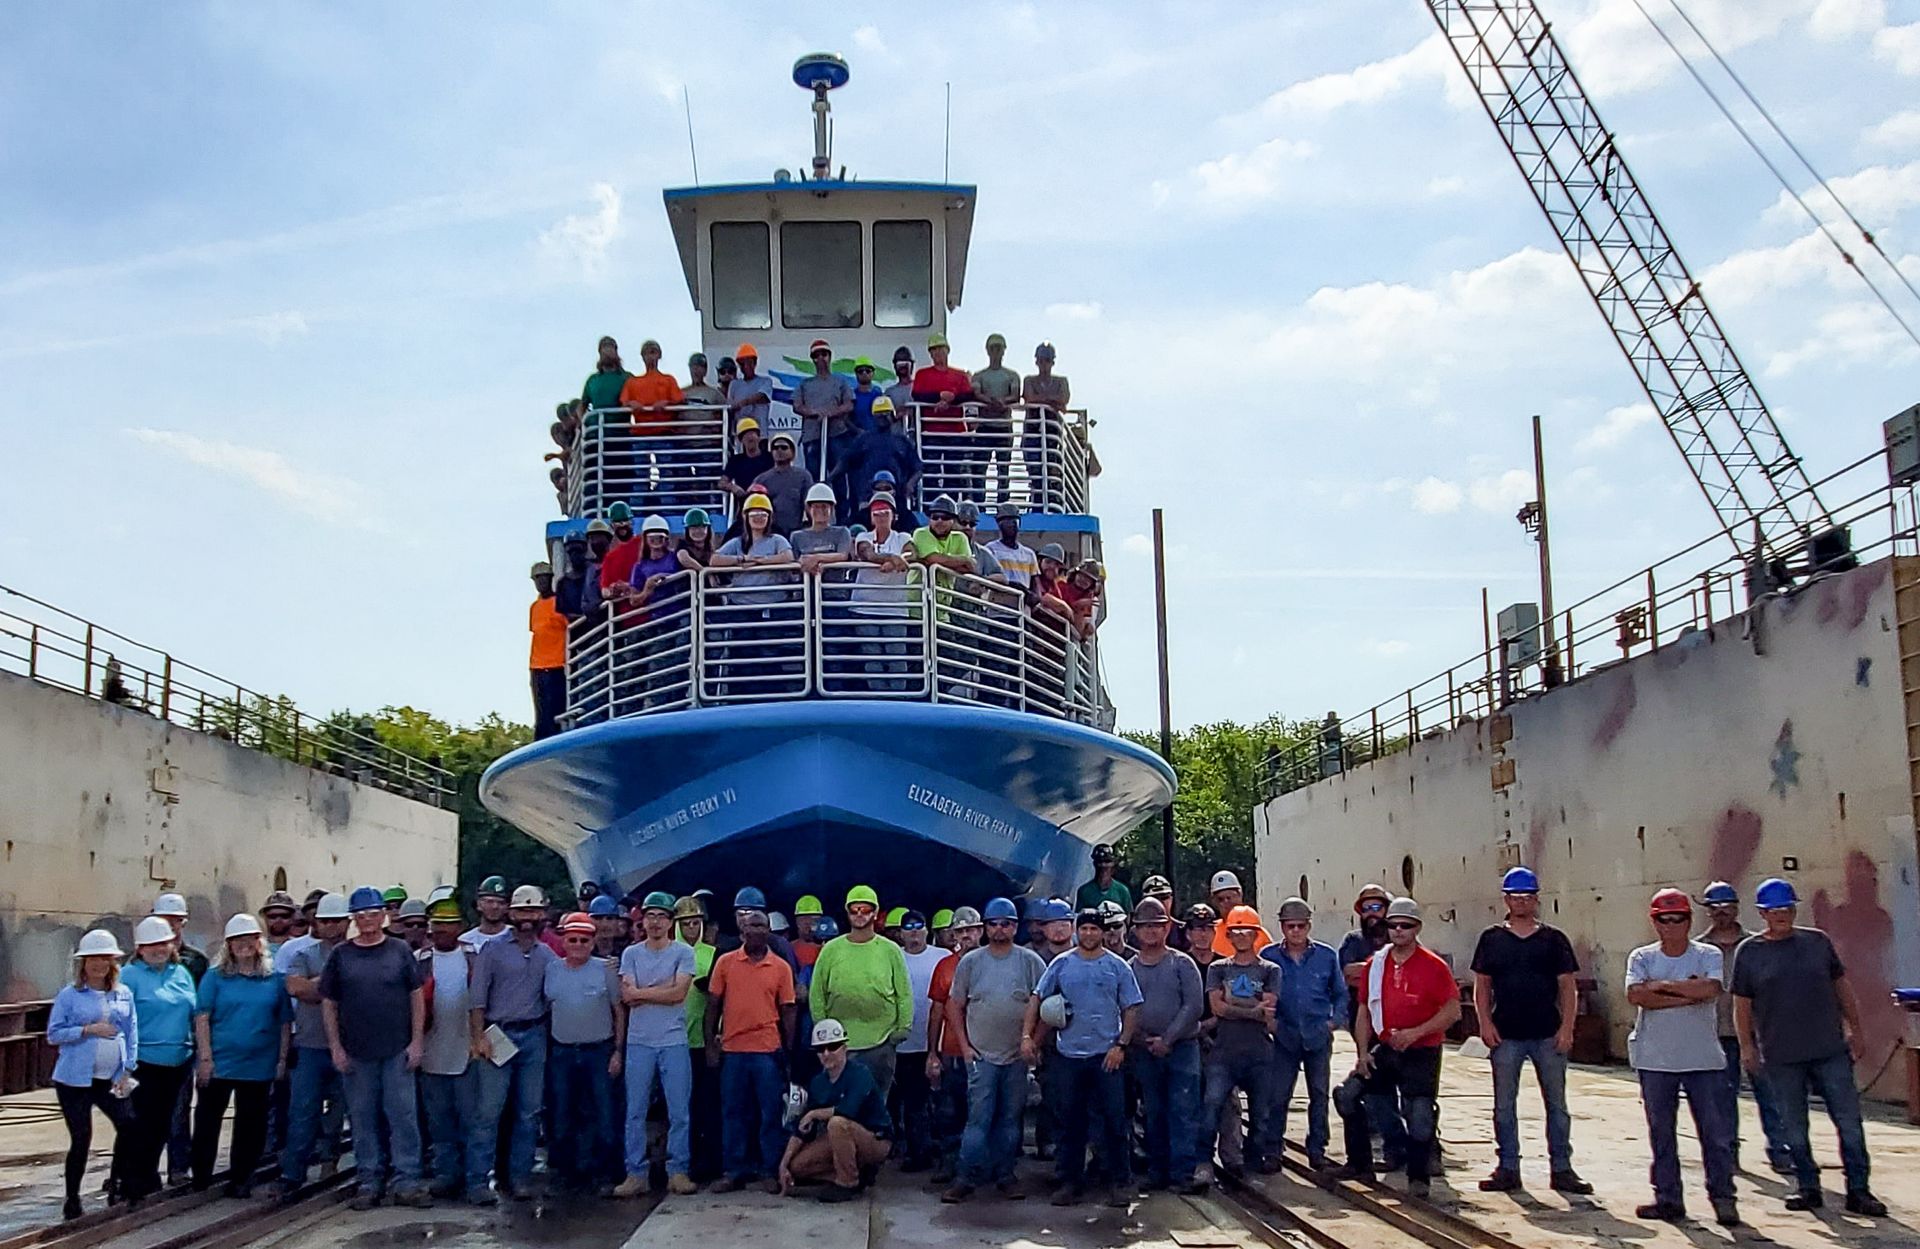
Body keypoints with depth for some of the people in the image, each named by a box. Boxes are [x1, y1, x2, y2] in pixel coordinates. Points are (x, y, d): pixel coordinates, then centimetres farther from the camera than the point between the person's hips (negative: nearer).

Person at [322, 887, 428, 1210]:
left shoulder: (400, 951, 4)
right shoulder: (340, 955, 5)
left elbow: (417, 997, 4)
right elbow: (328, 1004, 6)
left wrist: (417, 1041, -3)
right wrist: (336, 1047, -1)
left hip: (398, 1052, -1)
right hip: (356, 1053, 1)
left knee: (404, 1116, -2)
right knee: (363, 1119, 7)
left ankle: (406, 1181, 3)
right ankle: (368, 1183, 16)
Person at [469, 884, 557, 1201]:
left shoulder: (548, 956, 12)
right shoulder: (493, 949, 1)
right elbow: (478, 997, -4)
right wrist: (479, 1037, -10)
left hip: (534, 1036, 4)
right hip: (498, 1034, -4)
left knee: (529, 1112, 6)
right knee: (490, 1109, -6)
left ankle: (520, 1177, 13)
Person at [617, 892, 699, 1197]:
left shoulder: (683, 952, 1)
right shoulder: (631, 953, 7)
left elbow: (679, 992, -11)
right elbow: (627, 996, -4)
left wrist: (641, 992, -6)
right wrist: (663, 989, -10)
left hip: (674, 1042, -1)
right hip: (639, 1042, 2)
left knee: (680, 1111, 1)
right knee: (635, 1111, 3)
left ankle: (678, 1172, 9)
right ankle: (635, 1173, 10)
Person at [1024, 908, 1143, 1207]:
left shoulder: (1117, 966, 3)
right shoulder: (1061, 964, 5)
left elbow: (1132, 1009, 3)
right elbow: (1037, 999, 5)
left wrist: (1121, 1045, -7)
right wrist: (1027, 1035, -5)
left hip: (1106, 1055, -1)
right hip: (1068, 1055, 1)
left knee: (1113, 1121, -1)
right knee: (1069, 1123, 8)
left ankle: (1116, 1183, 8)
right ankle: (1069, 1181, 16)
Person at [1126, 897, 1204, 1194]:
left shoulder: (1182, 964, 2)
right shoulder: (1128, 968, 10)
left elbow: (1194, 1006, -6)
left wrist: (1167, 1039, -11)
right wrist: (1137, 1039, -6)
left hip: (1182, 1048, -3)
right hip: (1144, 1052, 3)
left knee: (1184, 1111, -8)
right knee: (1153, 1114, 7)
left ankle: (1184, 1172, -8)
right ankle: (1158, 1172, 14)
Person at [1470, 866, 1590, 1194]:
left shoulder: (1554, 939, 5)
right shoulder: (1492, 939, 6)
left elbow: (1568, 986, 4)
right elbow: (1482, 985, 7)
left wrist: (1567, 1027, -6)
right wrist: (1485, 1023, -5)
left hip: (1549, 1035, 0)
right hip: (1506, 1036, 0)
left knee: (1557, 1103, 6)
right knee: (1504, 1105, 5)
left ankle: (1561, 1169, 14)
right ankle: (1508, 1168, 12)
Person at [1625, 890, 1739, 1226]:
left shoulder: (1708, 955, 2)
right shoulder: (1642, 957, 5)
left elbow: (1710, 989, -19)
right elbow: (1636, 996, -13)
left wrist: (1662, 985, -12)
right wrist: (1687, 995, -15)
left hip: (1702, 1059, -1)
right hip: (1655, 1059, 1)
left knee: (1716, 1131, -1)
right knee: (1660, 1132, 6)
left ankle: (1722, 1197, 9)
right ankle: (1668, 1199, 14)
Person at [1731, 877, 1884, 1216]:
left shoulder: (1818, 941, 6)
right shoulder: (1749, 952, 2)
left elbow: (1841, 985, 13)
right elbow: (1742, 1004, 5)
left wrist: (1855, 1029, 10)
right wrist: (1747, 1046, 0)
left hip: (1831, 1050, 1)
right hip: (1781, 1058, -1)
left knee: (1849, 1120, 1)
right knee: (1794, 1127, 5)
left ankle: (1858, 1190, 10)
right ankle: (1808, 1187, 18)